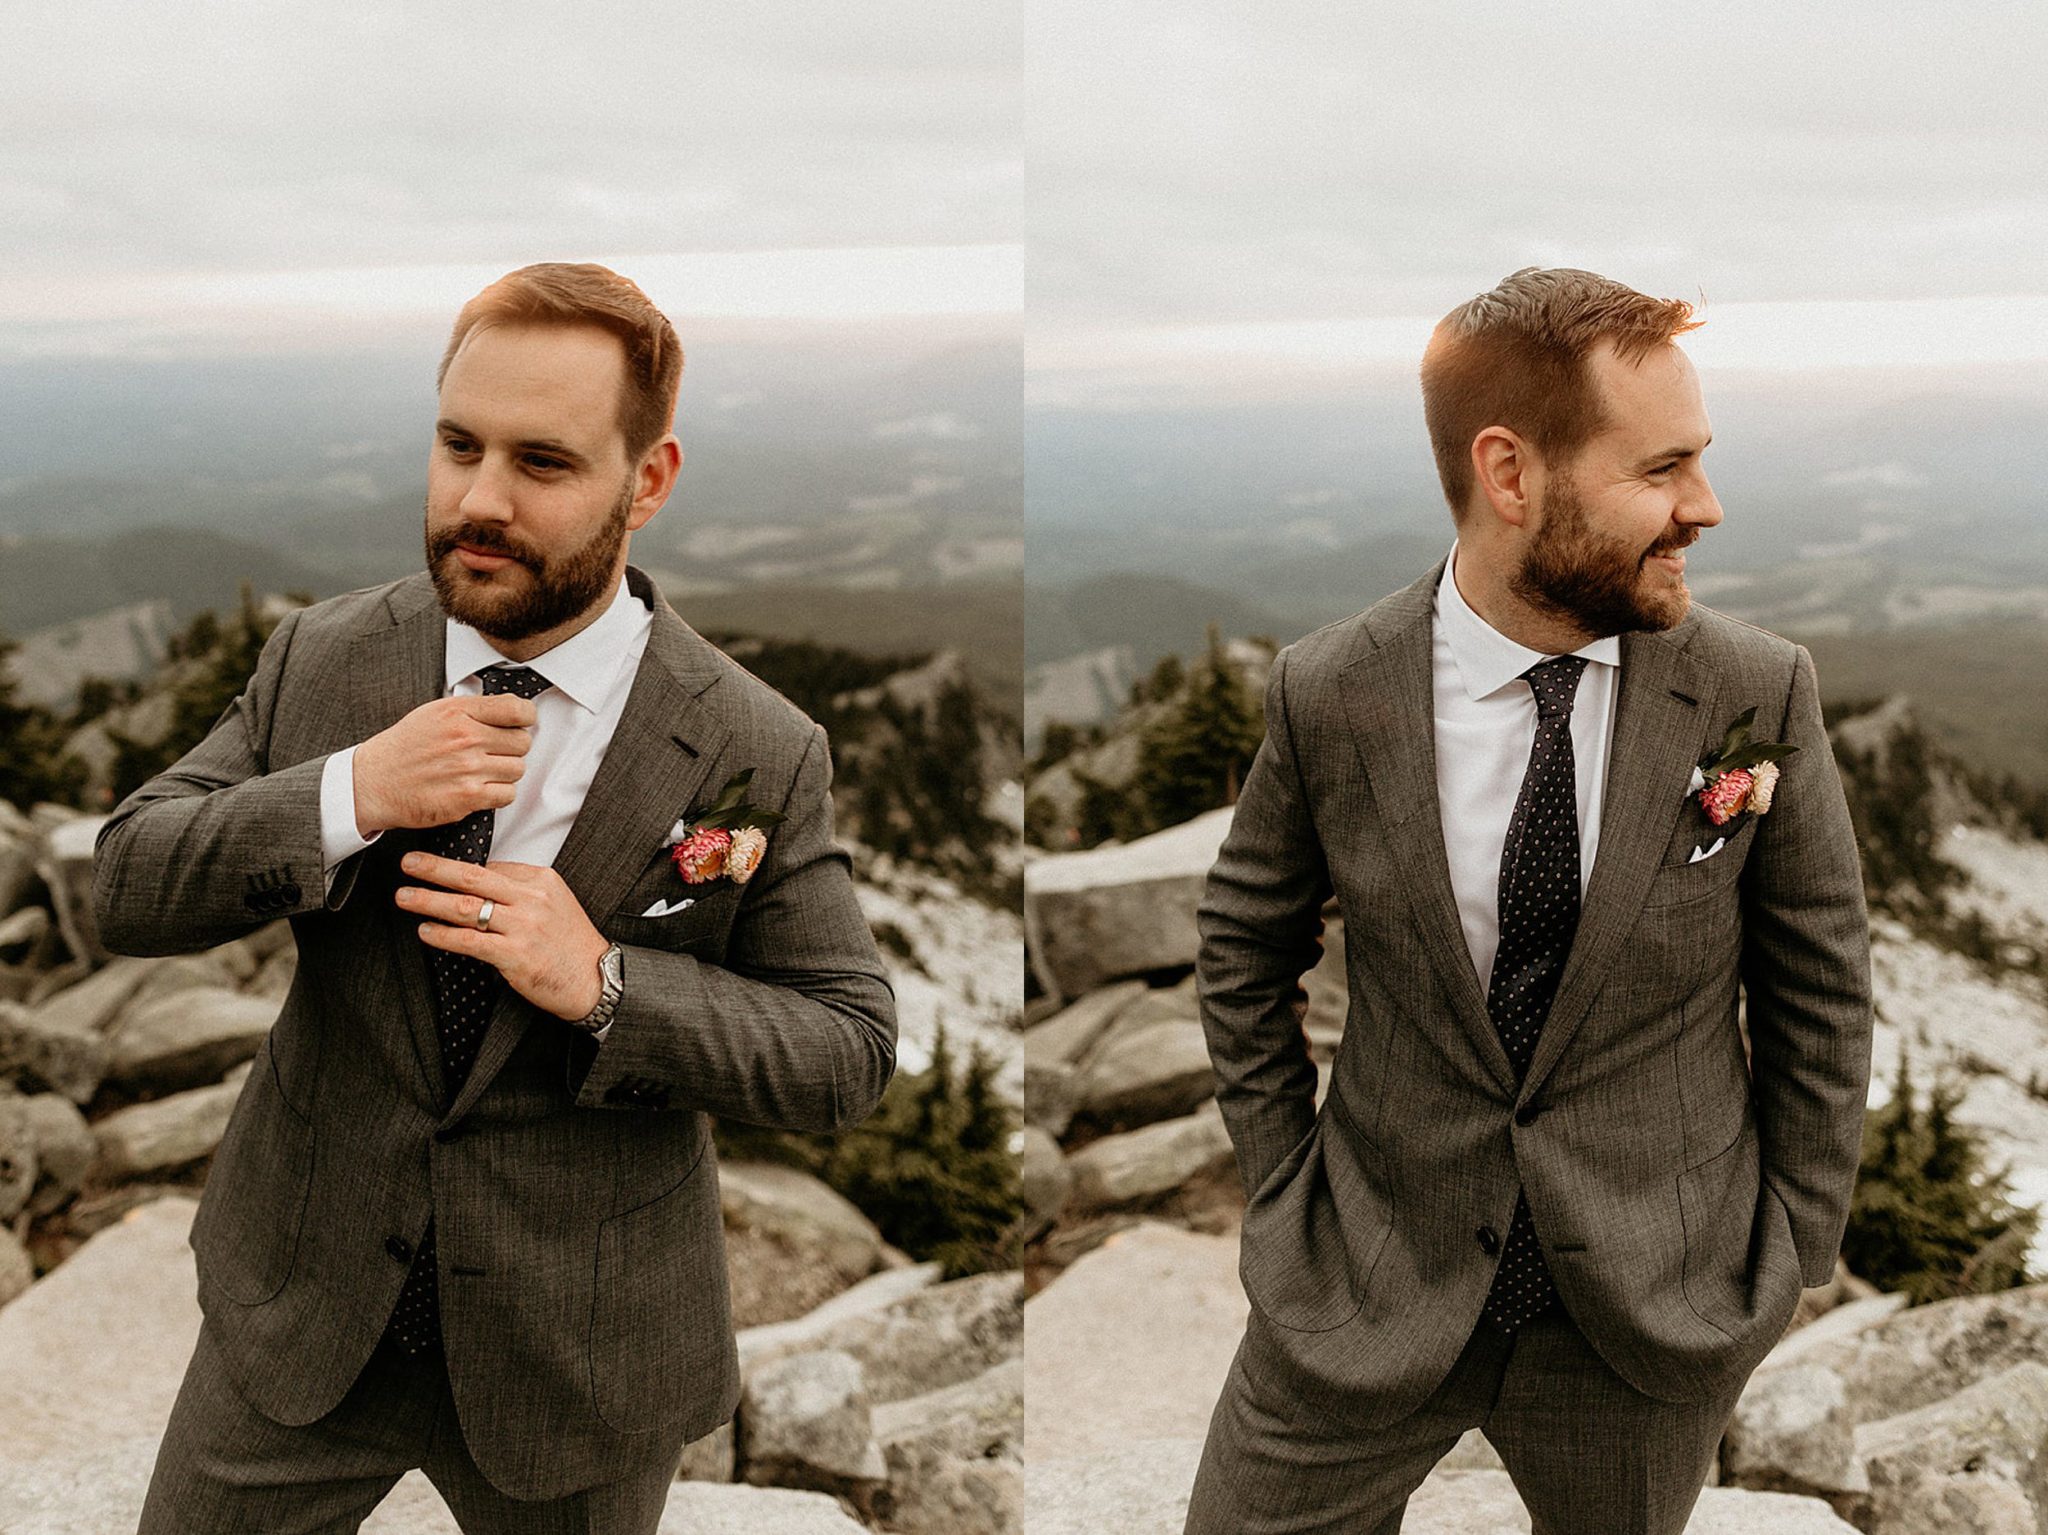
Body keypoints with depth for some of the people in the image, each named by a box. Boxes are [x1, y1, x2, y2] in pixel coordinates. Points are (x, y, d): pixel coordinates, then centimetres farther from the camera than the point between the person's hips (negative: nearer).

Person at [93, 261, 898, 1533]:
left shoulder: (760, 753, -15)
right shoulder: (320, 661, -6)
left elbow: (851, 1051, -12)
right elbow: (127, 889, -6)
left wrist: (605, 985, -27)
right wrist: (347, 796, -23)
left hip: (576, 1349, -2)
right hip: (303, 1307, 2)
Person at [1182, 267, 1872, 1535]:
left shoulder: (1761, 694, -11)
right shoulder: (1330, 696, -11)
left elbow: (1824, 994, -1)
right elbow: (1245, 952, 4)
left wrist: (1792, 1265, 1)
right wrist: (1287, 1195, 2)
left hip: (1658, 1319, 0)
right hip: (1366, 1297, 0)